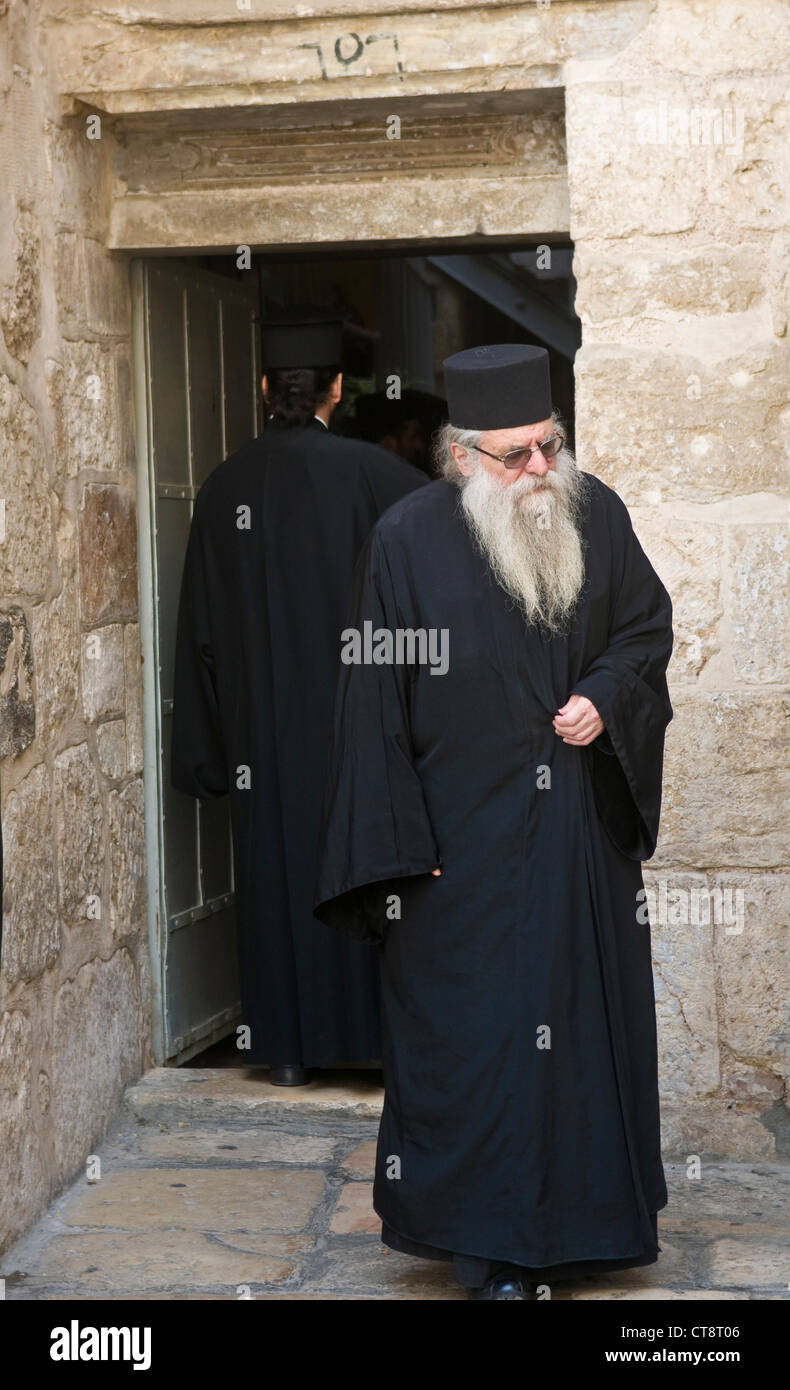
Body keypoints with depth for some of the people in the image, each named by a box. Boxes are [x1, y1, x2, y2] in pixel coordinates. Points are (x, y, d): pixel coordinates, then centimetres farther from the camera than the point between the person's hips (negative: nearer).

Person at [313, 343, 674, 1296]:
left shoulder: (596, 514, -1)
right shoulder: (408, 540, -10)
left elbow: (648, 625, 13)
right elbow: (375, 699, -7)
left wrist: (606, 697, -9)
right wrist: (399, 848, -10)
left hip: (581, 835, 4)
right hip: (462, 840, -3)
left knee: (588, 1012, 11)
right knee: (472, 1029, 1)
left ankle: (581, 1212, 29)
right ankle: (491, 1247, 16)